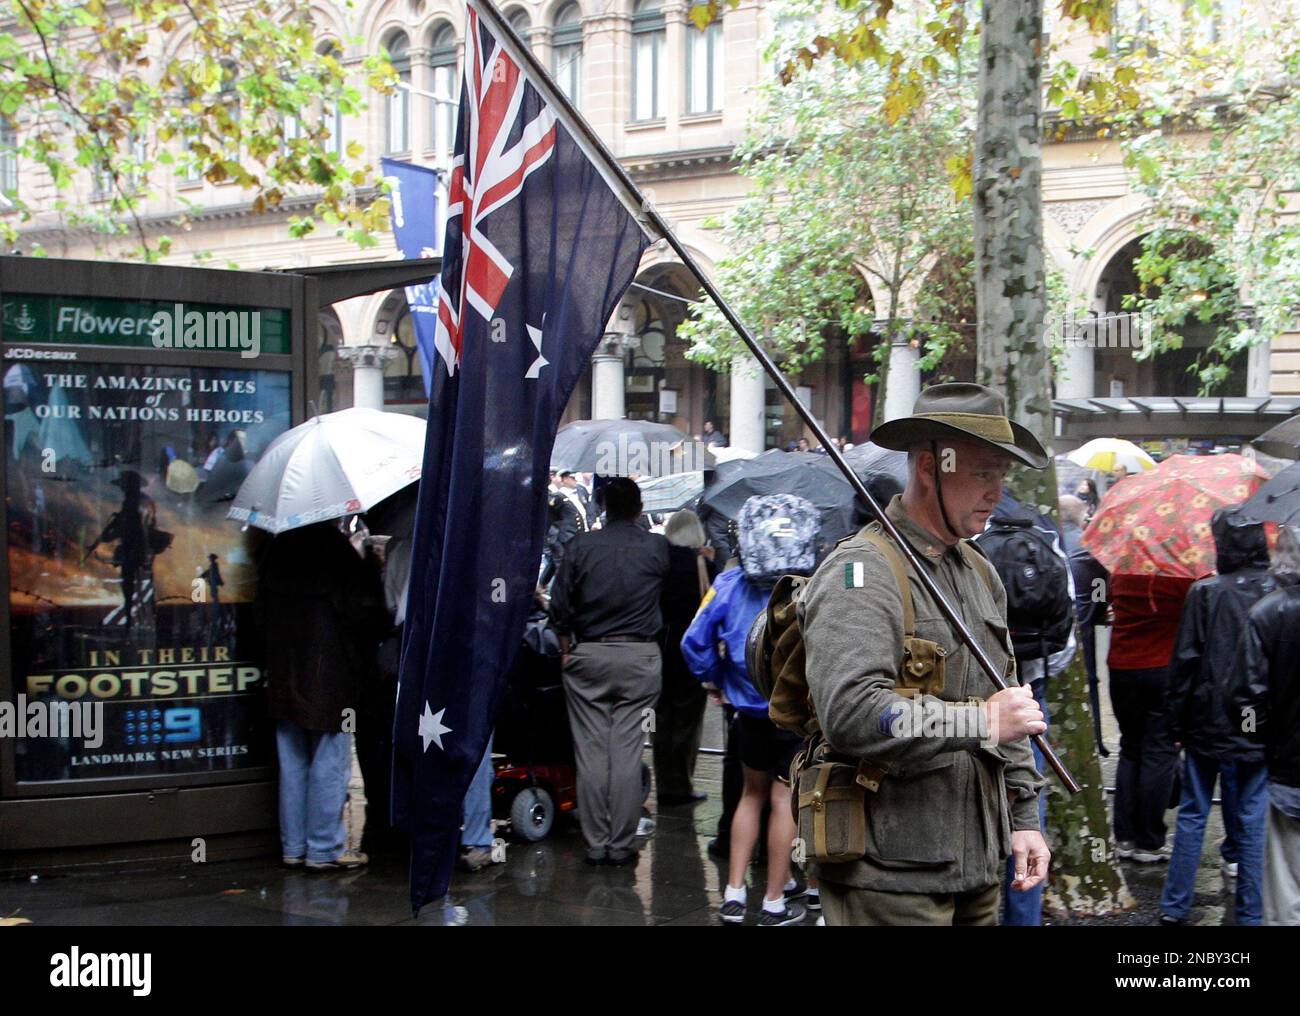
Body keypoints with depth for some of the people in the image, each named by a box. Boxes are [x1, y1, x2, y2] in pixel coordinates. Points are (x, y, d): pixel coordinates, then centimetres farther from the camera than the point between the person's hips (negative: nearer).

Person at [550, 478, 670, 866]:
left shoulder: (582, 546, -1)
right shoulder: (657, 547, -1)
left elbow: (559, 604, -1)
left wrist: (567, 650, 9)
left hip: (588, 656, 0)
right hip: (640, 658, 0)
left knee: (591, 751, 4)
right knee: (628, 752, 1)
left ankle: (596, 843, 7)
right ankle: (622, 844, 3)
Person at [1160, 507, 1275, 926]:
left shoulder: (1204, 592, -10)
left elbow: (1185, 661, -8)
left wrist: (1176, 720, 2)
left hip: (1208, 726, -1)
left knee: (1192, 816, 10)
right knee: (1253, 820, 9)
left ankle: (1175, 906, 14)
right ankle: (1250, 914, 12)